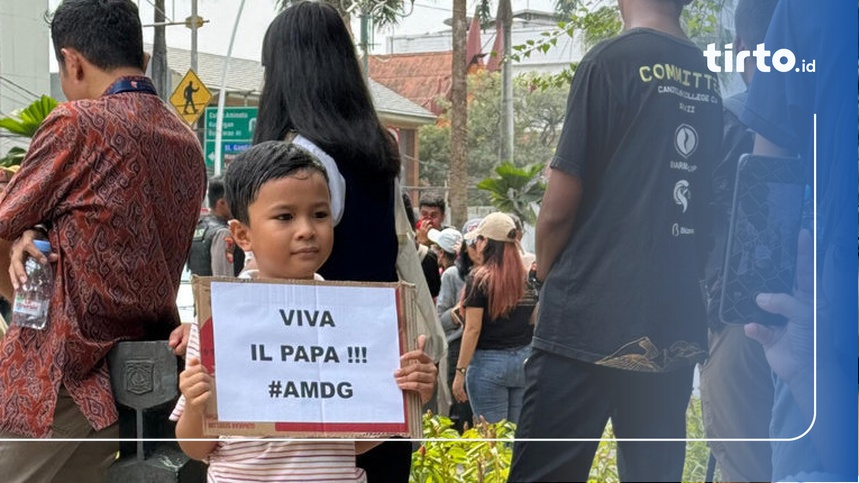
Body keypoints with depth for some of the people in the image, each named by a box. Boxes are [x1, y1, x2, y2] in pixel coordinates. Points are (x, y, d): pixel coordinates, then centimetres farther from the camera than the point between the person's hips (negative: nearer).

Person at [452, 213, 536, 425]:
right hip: (524, 360, 5)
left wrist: (460, 371, -8)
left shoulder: (479, 280, -10)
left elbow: (473, 329, -12)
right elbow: (534, 320, 11)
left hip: (488, 362, -5)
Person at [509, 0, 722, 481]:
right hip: (676, 325, 6)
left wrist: (546, 278, 9)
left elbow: (559, 208, -9)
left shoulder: (611, 62, -9)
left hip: (591, 320, -6)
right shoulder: (710, 79, 9)